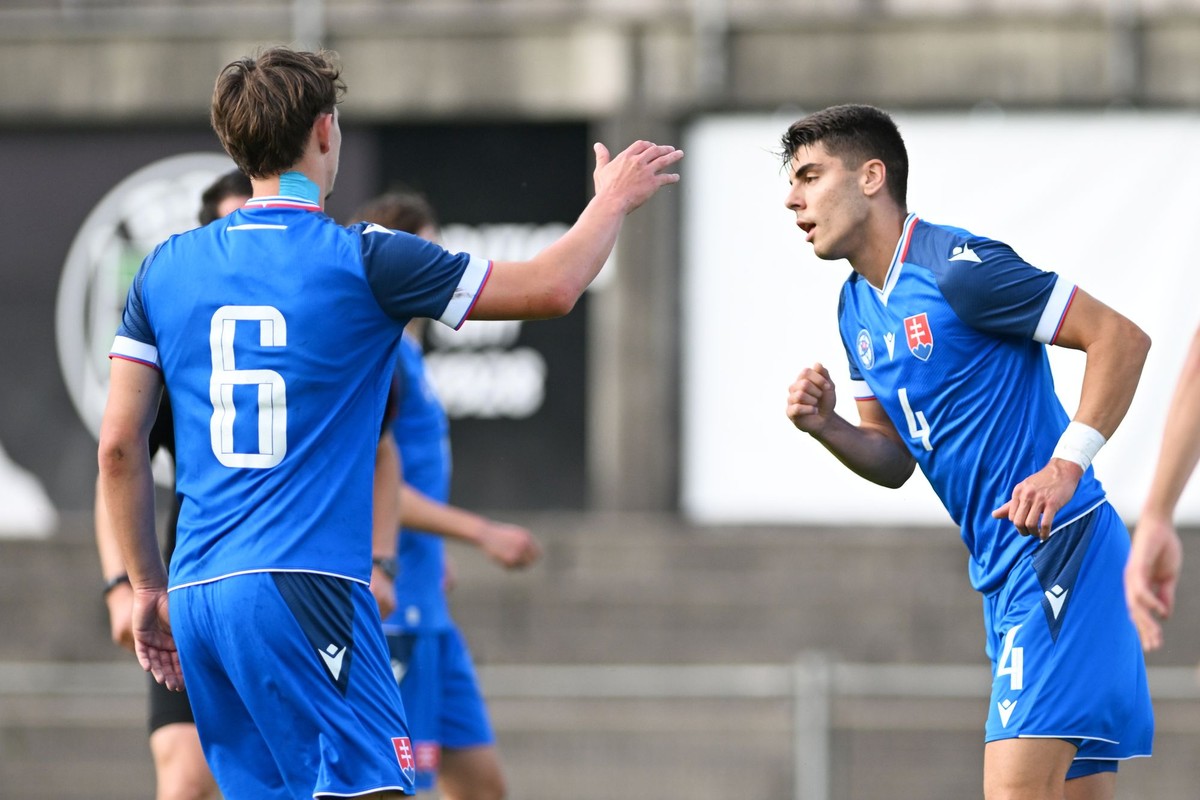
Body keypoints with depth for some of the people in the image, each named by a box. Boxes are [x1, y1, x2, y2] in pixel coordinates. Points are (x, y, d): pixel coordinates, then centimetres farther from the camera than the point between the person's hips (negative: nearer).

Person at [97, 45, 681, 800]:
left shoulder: (166, 269, 10)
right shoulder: (361, 260, -3)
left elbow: (119, 446, 11)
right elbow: (553, 286, 4)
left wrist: (150, 588, 20)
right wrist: (613, 201, 23)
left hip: (197, 593, 6)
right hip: (300, 590, -6)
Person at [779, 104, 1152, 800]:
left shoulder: (957, 267, -13)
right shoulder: (858, 307, 15)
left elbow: (1121, 337, -14)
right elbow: (894, 461, 21)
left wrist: (1067, 465, -21)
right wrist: (827, 427, 0)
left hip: (1059, 549, -9)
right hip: (1005, 570, 9)